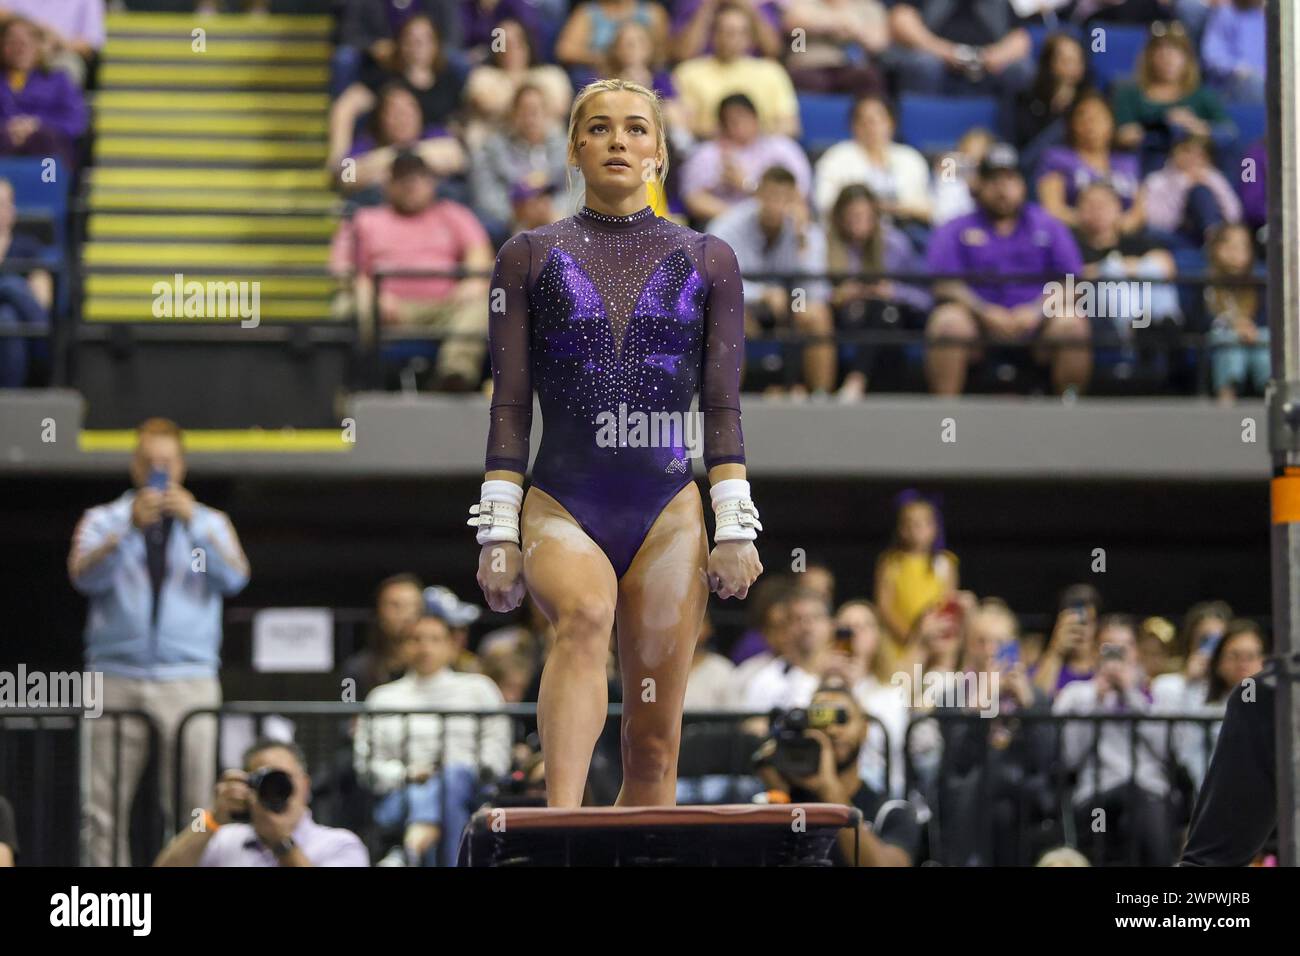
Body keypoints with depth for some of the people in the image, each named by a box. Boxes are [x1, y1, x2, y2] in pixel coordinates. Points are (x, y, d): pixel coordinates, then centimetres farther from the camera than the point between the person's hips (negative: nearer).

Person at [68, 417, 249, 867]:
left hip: (189, 681, 1)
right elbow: (85, 576, -5)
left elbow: (234, 578, 0)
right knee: (106, 805, -7)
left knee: (191, 803, -7)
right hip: (117, 678, 0)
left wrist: (193, 522, -12)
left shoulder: (208, 522, 17)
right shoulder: (104, 521, 14)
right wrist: (130, 528, -17)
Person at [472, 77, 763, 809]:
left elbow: (723, 408, 7)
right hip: (561, 505, -2)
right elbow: (510, 407, 6)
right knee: (586, 614, -35)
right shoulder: (531, 256, 10)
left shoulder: (708, 261, 12)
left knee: (656, 742, -1)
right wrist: (498, 531, -1)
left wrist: (736, 528, -2)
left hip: (668, 511, 2)